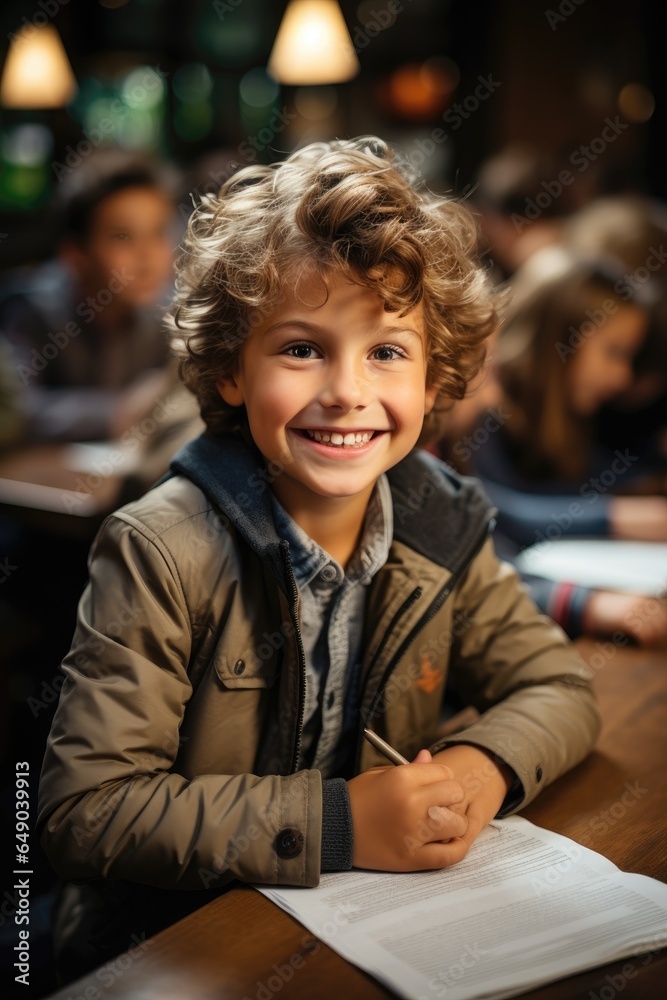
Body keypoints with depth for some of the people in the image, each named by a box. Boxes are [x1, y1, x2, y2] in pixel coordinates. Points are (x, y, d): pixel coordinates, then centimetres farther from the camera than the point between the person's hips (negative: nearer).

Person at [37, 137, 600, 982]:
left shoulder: (440, 525, -6)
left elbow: (558, 690, 5)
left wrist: (486, 764, -17)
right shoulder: (162, 554, -20)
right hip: (163, 947, -2)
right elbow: (84, 811, -20)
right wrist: (335, 822, -25)